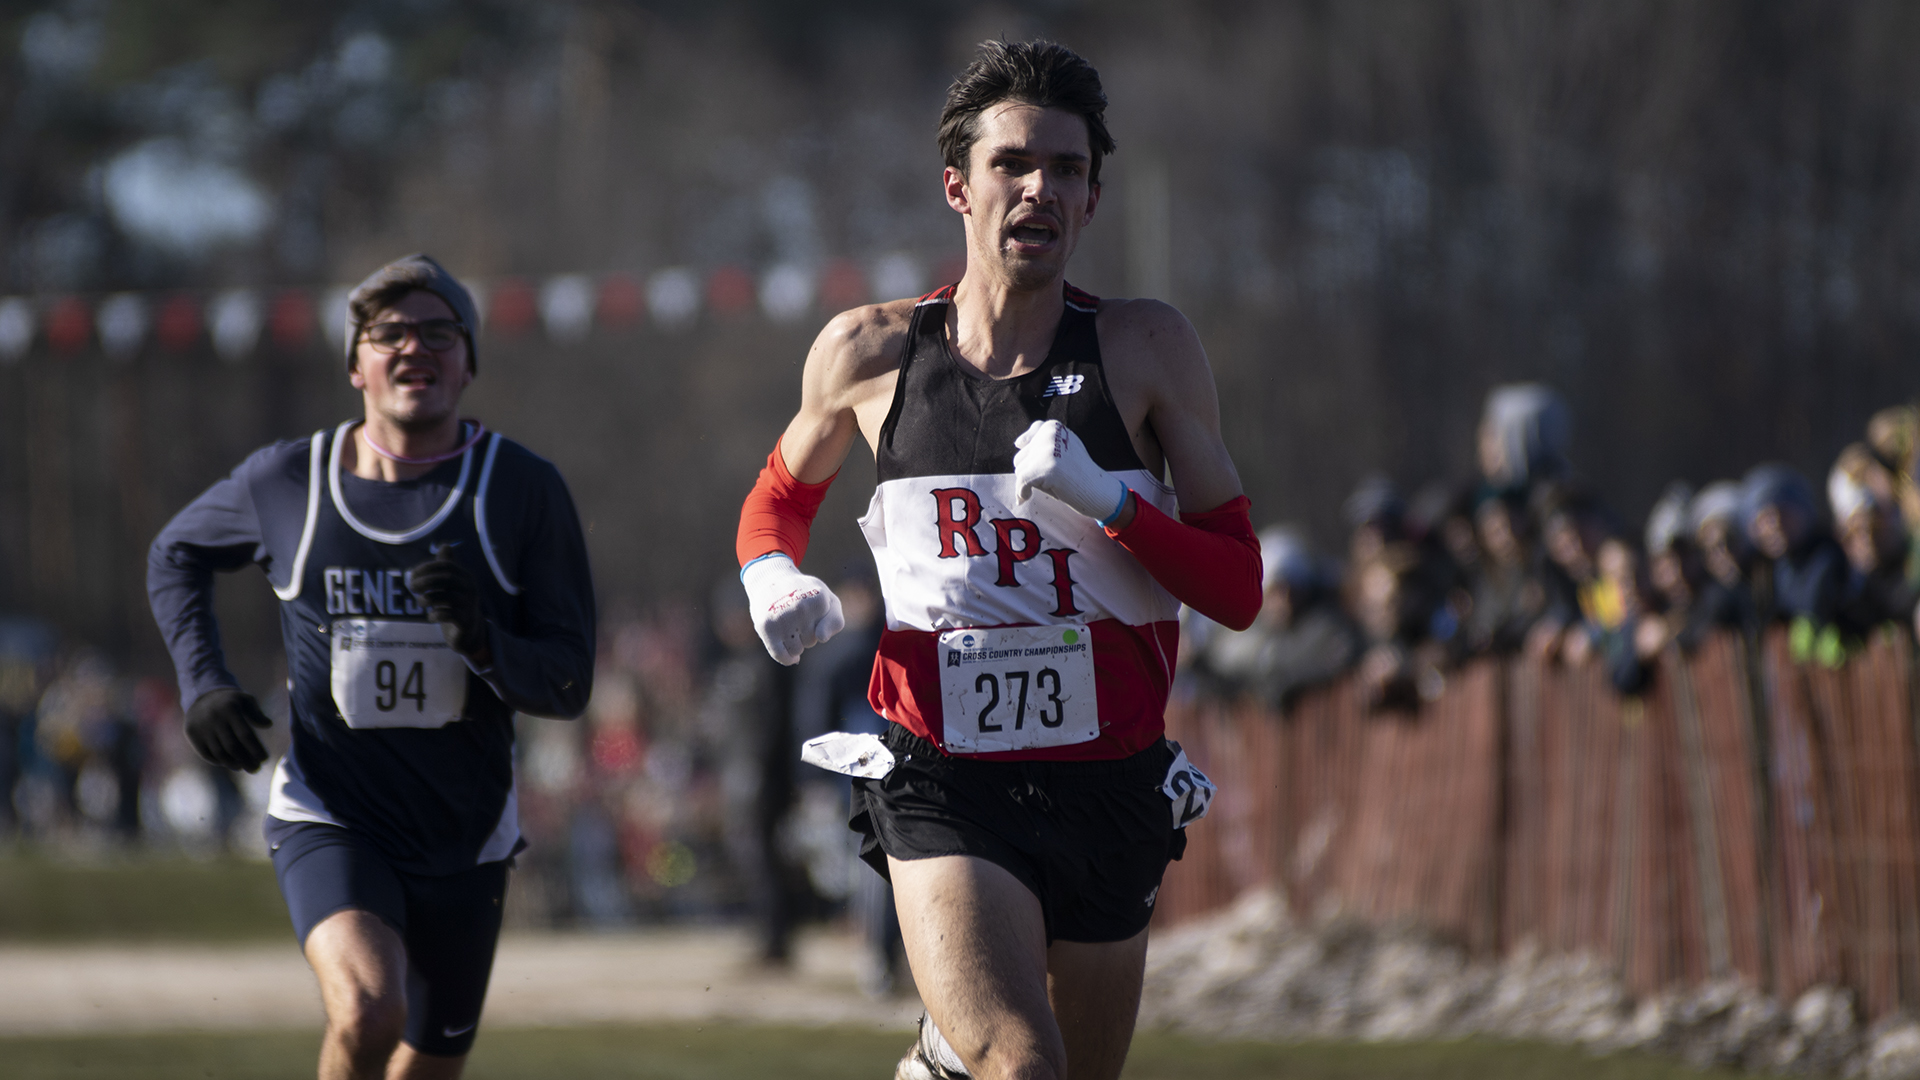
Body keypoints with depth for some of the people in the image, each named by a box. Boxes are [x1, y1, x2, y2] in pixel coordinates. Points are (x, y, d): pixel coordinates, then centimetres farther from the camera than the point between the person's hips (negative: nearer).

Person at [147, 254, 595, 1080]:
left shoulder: (523, 491, -6)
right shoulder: (283, 483, -5)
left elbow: (568, 686, -7)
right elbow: (176, 555, 17)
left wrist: (484, 641, -28)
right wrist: (201, 683, 1)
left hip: (465, 840, 2)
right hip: (329, 820, -2)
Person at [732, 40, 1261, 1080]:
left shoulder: (1147, 348, 0)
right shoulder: (870, 351, 2)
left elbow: (1238, 588, -2)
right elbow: (778, 496, 21)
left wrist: (1108, 501, -18)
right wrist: (775, 580, 0)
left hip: (1109, 788, 2)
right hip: (942, 788, -2)